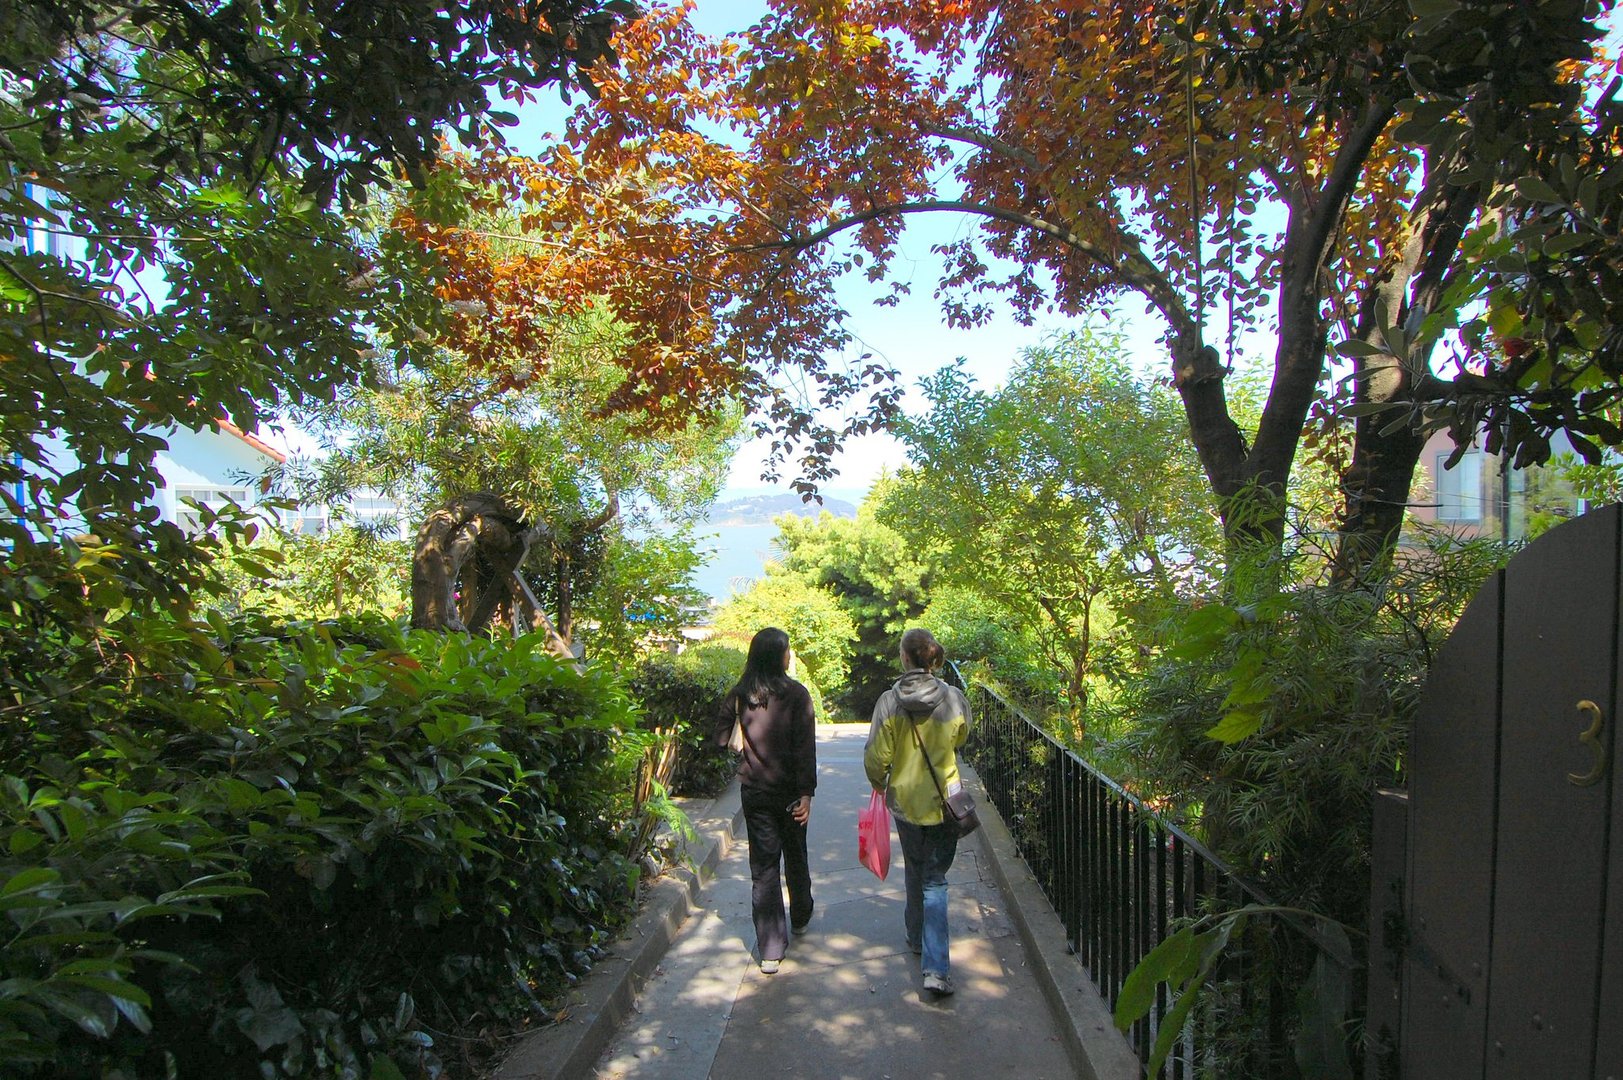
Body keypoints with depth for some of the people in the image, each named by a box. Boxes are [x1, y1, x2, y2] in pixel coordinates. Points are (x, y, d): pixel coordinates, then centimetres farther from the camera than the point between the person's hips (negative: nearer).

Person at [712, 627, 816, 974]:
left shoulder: (739, 695, -3)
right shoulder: (795, 694, -14)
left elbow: (721, 739, 3)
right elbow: (805, 747, -15)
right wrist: (806, 792, -12)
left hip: (754, 790, 2)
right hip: (788, 790, -1)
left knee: (763, 866, 6)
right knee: (795, 856, 21)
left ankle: (771, 949, 6)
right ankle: (800, 918, 43)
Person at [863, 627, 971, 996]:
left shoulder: (889, 702, -14)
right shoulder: (955, 699, -11)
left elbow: (876, 758, -9)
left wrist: (879, 782, 11)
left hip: (905, 800, 1)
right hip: (945, 799, 0)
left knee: (915, 870, 23)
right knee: (935, 879, 6)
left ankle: (916, 936, 40)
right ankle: (935, 967, -1)